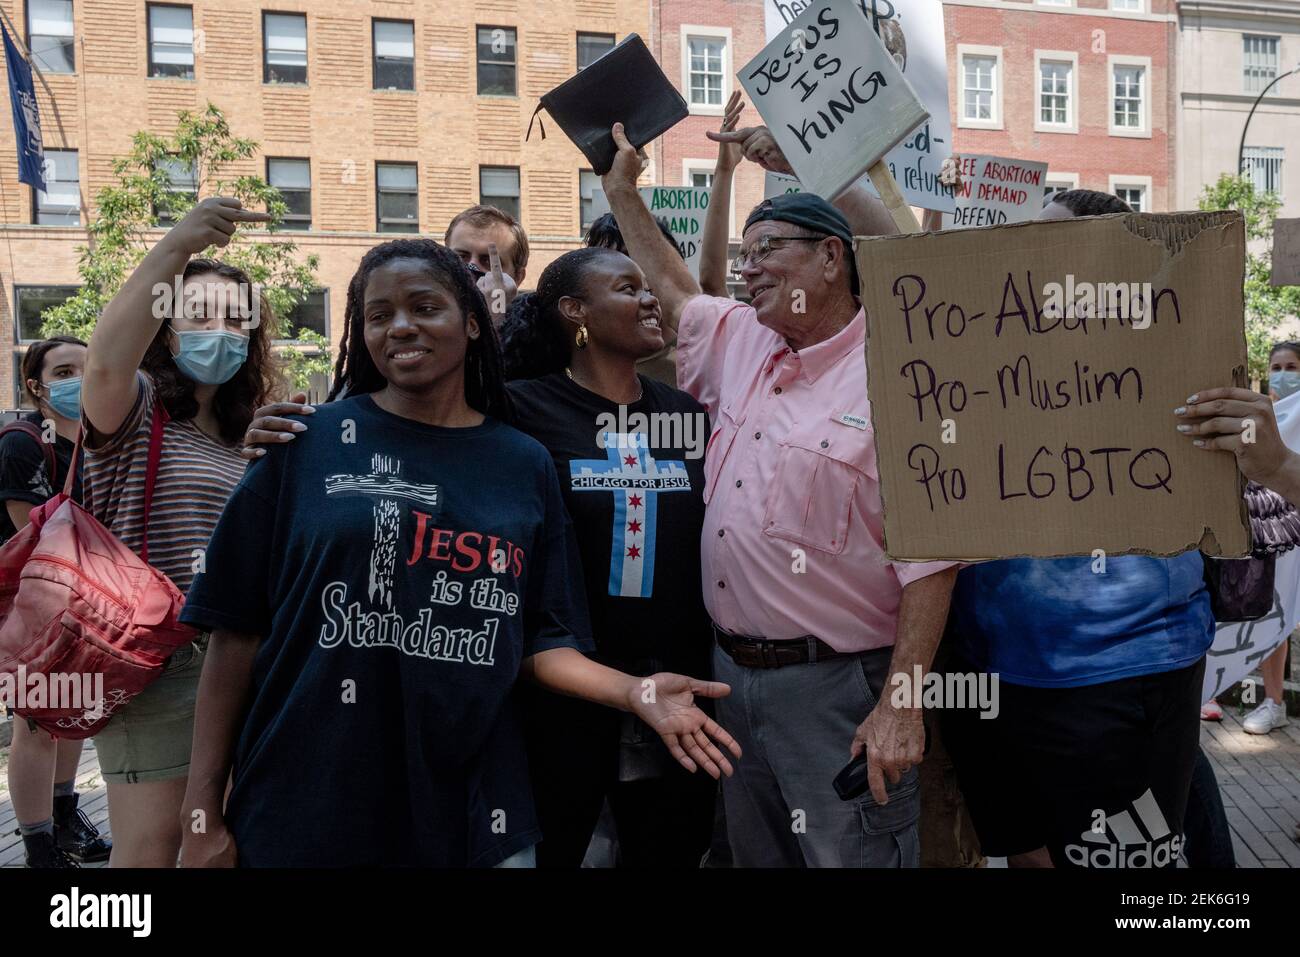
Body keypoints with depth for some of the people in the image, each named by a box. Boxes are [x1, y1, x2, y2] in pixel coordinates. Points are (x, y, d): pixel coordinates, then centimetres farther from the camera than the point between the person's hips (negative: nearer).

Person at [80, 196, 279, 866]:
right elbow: (106, 362, -29)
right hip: (157, 664, -7)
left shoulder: (245, 436, 16)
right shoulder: (136, 411, -4)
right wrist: (175, 248, -35)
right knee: (148, 850, -1)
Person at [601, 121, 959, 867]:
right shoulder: (741, 343, 7)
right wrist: (623, 188, 25)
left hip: (839, 689, -7)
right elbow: (673, 289, 27)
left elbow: (928, 558, -16)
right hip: (732, 672, 7)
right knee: (756, 854, 22)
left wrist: (901, 706, -18)